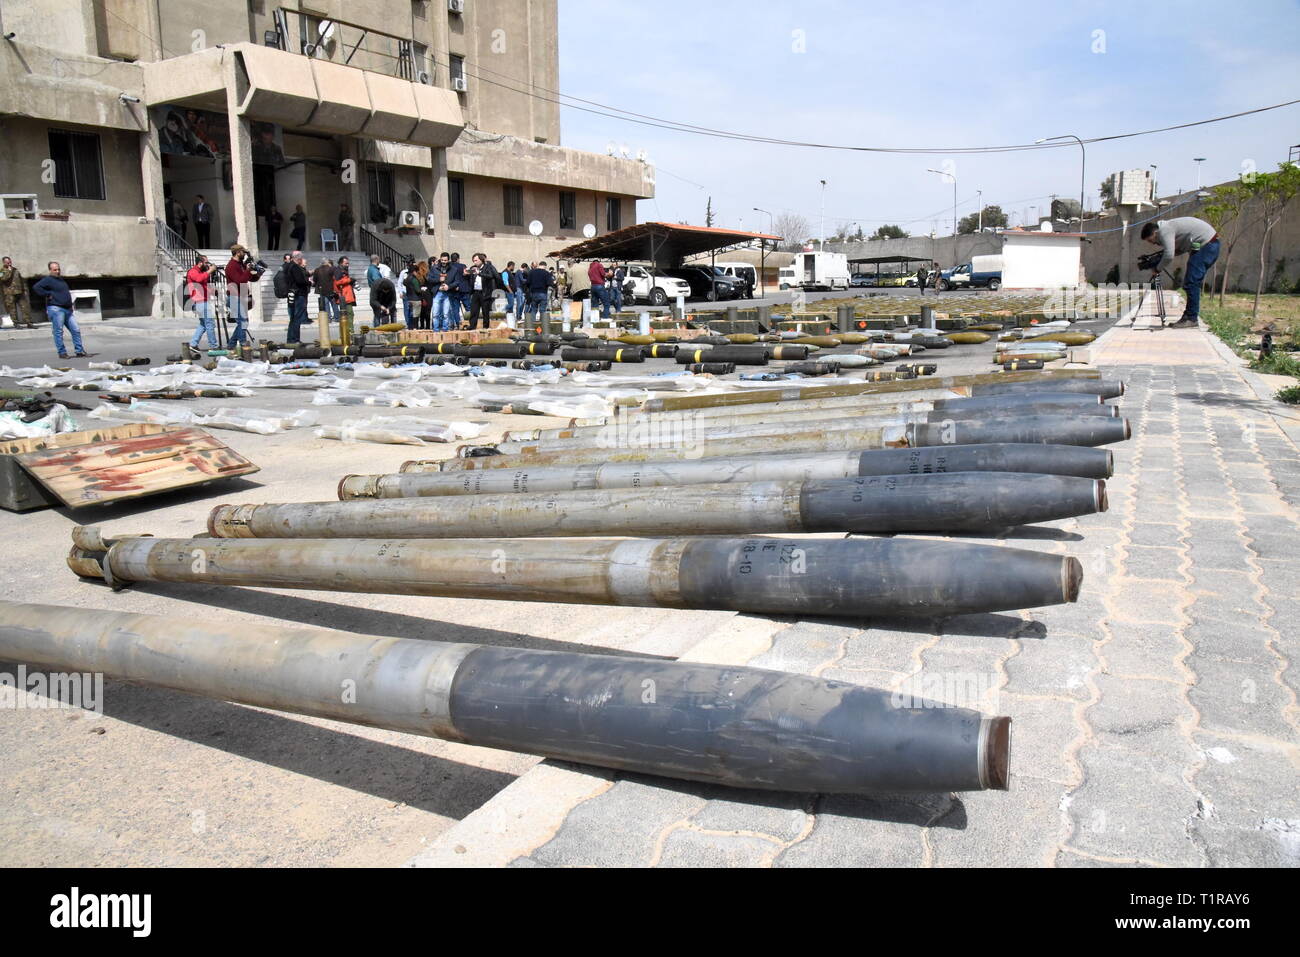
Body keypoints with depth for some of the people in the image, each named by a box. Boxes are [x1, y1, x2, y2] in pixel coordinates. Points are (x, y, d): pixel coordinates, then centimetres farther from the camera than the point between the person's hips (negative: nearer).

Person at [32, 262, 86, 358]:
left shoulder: (62, 280, 21)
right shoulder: (48, 280, -3)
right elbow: (36, 288, -16)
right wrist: (48, 294, -15)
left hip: (67, 310, 8)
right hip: (56, 309, -8)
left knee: (76, 330, 3)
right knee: (58, 332, -4)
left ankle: (79, 351, 7)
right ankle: (62, 353, -1)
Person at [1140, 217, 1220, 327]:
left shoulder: (1164, 231, -15)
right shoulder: (1167, 228, 17)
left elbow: (1169, 256, -24)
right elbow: (1179, 250, 20)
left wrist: (1157, 268, -7)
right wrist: (1156, 259, 9)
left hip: (1207, 245, -11)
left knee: (1191, 283, -11)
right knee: (1191, 284, 11)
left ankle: (1191, 318, -9)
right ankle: (1188, 317, 14)